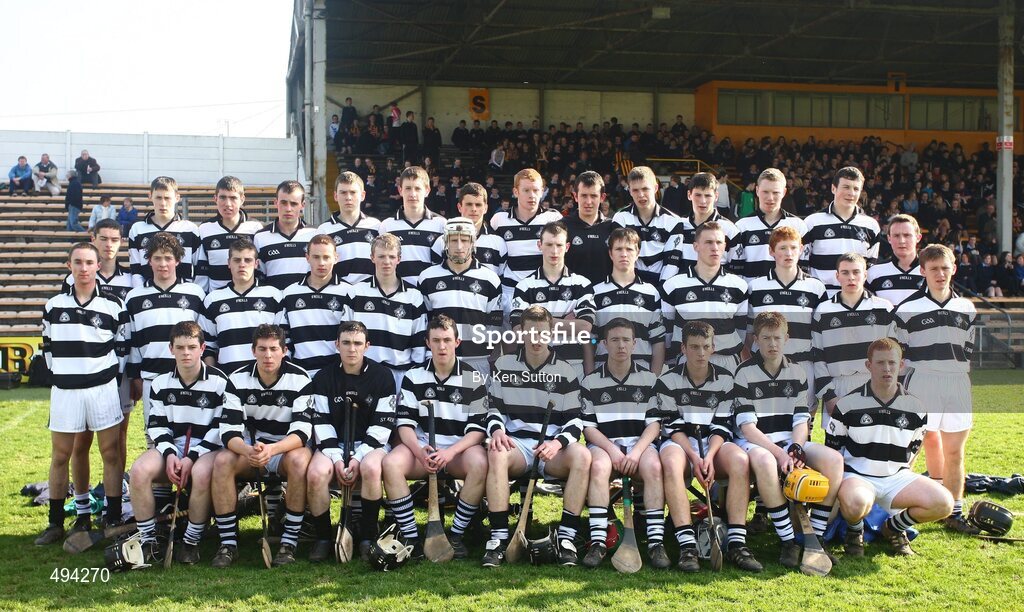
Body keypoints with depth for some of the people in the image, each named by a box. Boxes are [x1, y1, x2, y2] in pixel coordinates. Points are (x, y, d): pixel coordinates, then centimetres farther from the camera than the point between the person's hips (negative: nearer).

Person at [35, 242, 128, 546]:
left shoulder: (113, 306, -1)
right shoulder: (54, 305, 6)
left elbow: (123, 349, 4)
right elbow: (48, 347, 14)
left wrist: (109, 376, -3)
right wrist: (60, 373, 7)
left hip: (103, 389, -2)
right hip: (64, 390, 2)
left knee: (111, 454, 1)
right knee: (59, 456, 8)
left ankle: (113, 521, 9)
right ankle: (55, 524, 17)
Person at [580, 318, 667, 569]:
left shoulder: (649, 379, 9)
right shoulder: (591, 381, 7)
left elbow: (654, 422, 3)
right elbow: (587, 426, 3)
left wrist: (636, 451, -14)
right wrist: (612, 449, -14)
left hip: (640, 442, 1)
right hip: (603, 443, 0)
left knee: (653, 466, -34)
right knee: (599, 466, -36)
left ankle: (656, 542, -31)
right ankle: (597, 542, -34)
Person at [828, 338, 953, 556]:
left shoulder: (916, 407, 3)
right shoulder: (848, 404, -4)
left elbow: (912, 450, 16)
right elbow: (832, 449, 5)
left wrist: (903, 481, 8)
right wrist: (838, 481, -3)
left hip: (896, 477, 4)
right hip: (856, 475, -3)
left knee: (943, 504, -20)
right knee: (856, 503, -39)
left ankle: (894, 527, 9)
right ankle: (855, 531, 1)